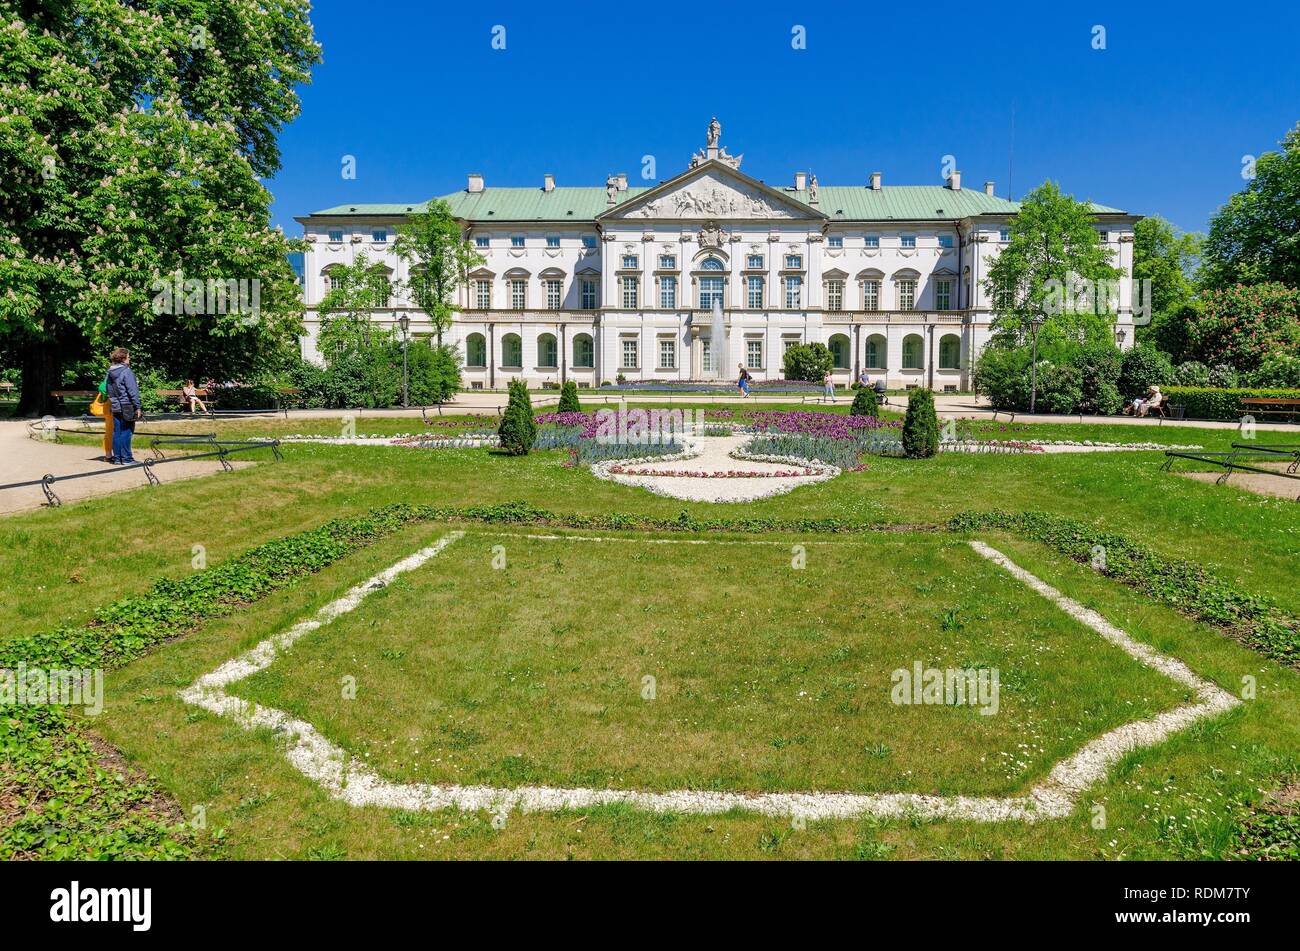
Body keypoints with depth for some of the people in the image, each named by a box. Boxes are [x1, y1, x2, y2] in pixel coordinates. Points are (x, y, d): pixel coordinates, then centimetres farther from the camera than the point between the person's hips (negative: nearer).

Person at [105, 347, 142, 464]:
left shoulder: (110, 372, 11)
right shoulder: (126, 371, -13)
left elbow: (108, 389, 18)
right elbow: (132, 390, -15)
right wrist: (137, 406, -13)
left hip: (115, 407, 7)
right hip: (127, 407, -7)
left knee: (117, 432, 10)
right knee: (126, 432, -3)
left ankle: (117, 458, 14)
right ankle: (126, 458, -1)